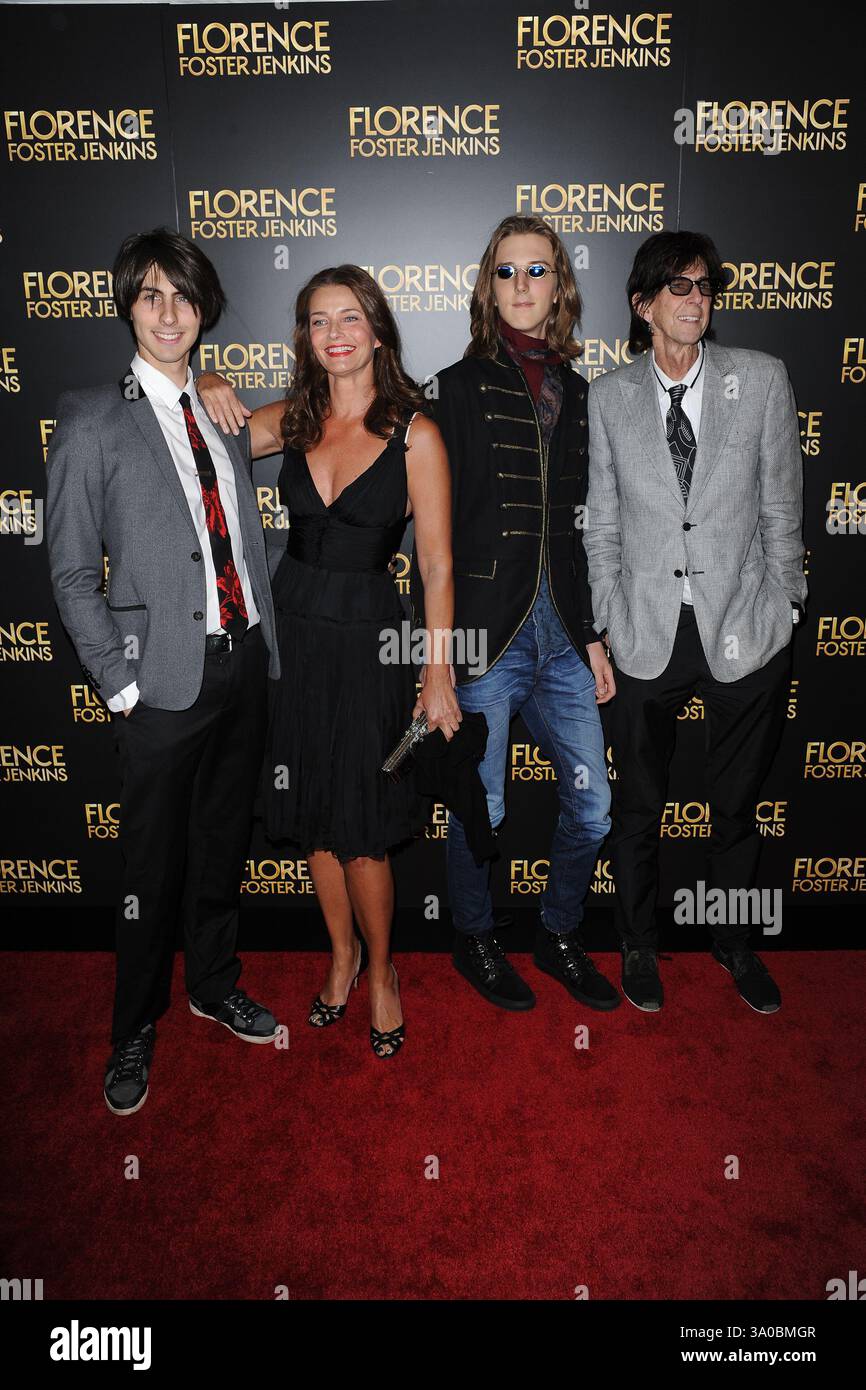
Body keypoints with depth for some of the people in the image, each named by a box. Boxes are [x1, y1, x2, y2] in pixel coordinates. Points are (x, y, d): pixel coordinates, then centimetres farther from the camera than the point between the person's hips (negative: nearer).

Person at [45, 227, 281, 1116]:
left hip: (244, 665, 5)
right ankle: (134, 1033, 27)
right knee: (152, 864, 7)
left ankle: (215, 985, 39)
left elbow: (244, 540, 13)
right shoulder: (93, 421, -4)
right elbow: (73, 575, -5)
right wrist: (119, 684, -10)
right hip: (167, 678, -5)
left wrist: (266, 644, 6)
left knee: (223, 843, 18)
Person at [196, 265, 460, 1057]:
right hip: (294, 629, 5)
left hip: (368, 638, -4)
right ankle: (342, 955, 37)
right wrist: (206, 391, -2)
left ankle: (381, 971, 28)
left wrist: (439, 675, -10)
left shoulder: (414, 433, -8)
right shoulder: (292, 420, 5)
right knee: (312, 818, 15)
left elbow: (437, 566, -8)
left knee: (361, 832, 2)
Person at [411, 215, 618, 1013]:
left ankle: (560, 934, 31)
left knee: (592, 803, 8)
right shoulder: (458, 391, -1)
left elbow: (584, 527, 16)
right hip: (485, 638, -5)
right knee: (480, 809, 6)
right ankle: (474, 939, 30)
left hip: (561, 633, 5)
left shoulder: (577, 394, 13)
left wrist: (595, 636, 14)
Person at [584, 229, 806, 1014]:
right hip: (649, 638, 0)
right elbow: (602, 524, 4)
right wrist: (610, 625, 1)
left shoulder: (762, 379, -1)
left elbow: (782, 508, 2)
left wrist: (781, 610, 2)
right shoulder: (609, 396, 1)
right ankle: (638, 943, 36)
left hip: (745, 633, 0)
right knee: (639, 809, 13)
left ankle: (732, 941, 39)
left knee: (738, 807, 15)